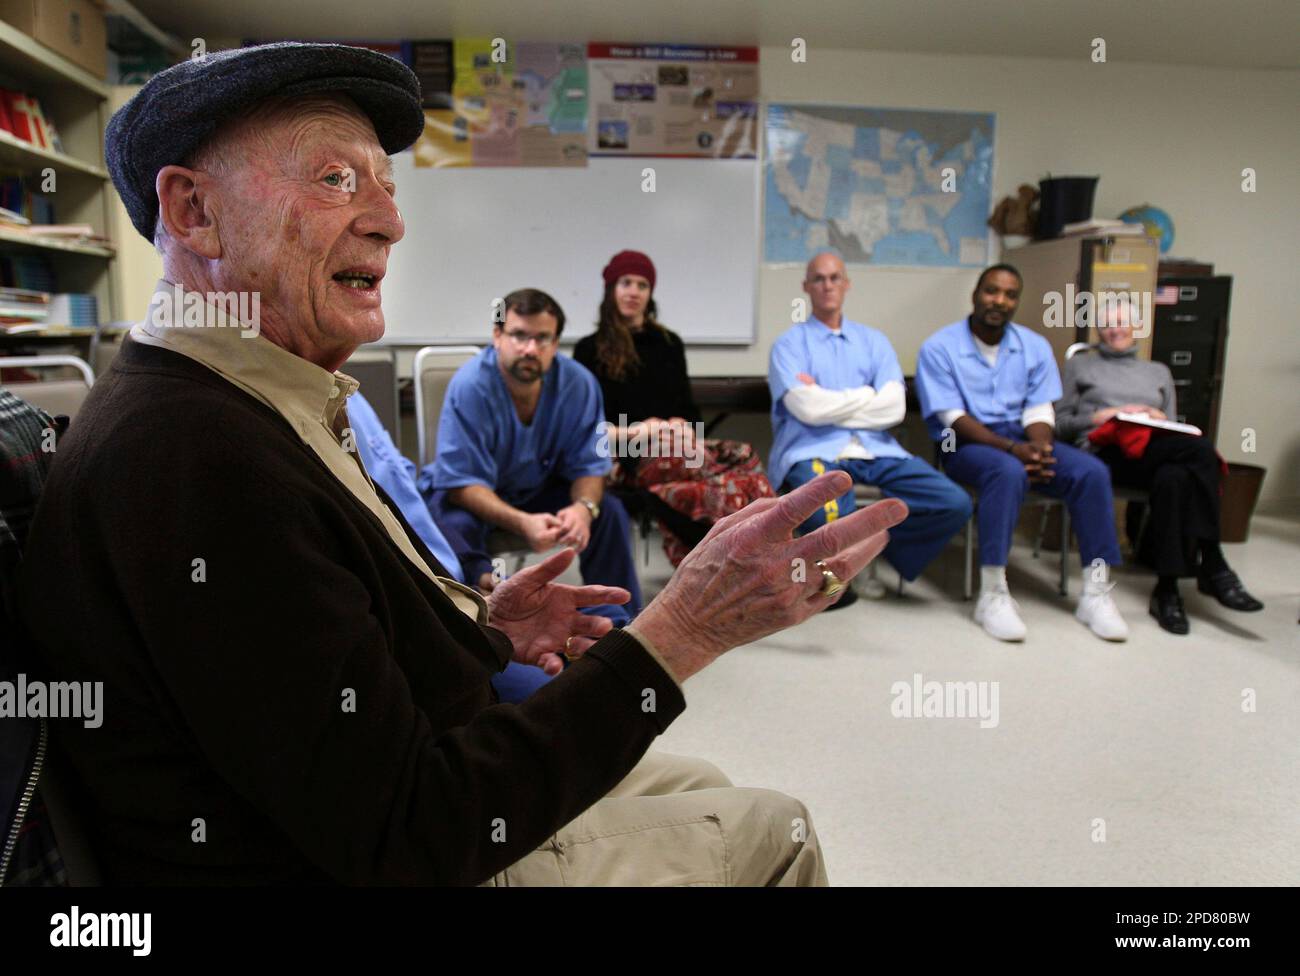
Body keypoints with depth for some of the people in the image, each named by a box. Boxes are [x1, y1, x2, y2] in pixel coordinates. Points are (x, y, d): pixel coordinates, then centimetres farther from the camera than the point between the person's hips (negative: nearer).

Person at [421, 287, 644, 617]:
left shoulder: (579, 383, -17)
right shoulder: (469, 386, -27)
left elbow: (589, 464, -11)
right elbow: (462, 483, -28)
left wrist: (584, 507, -35)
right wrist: (521, 522, -45)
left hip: (539, 488, 3)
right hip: (467, 491, -3)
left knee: (609, 511, -16)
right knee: (459, 526, -35)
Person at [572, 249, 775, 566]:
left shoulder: (669, 343, 23)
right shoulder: (591, 349, 12)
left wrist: (682, 428, -4)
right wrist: (636, 431, -12)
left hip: (674, 448, 4)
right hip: (624, 458, -4)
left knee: (740, 458, -34)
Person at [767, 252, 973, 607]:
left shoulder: (874, 341, 17)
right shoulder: (789, 344, 6)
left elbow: (894, 408, 1)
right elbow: (808, 409, -10)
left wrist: (828, 403, -4)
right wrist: (865, 395, 2)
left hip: (874, 449, 4)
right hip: (813, 451, -4)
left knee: (955, 504, -16)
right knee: (830, 517, -37)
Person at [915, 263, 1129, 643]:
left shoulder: (1035, 347, 9)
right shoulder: (939, 348, -5)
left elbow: (1039, 412, 4)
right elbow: (954, 418, -12)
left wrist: (1039, 450, -20)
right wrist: (1012, 449, -23)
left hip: (1021, 440, 5)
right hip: (965, 444, -5)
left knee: (1092, 471, -20)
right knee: (1008, 472, -37)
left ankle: (1096, 592, -14)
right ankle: (992, 594, -33)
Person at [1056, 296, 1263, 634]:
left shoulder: (1159, 371, 33)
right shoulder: (1079, 365, 25)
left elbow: (1173, 427, 23)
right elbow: (1061, 423, 12)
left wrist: (1160, 417, 0)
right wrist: (1104, 415, -3)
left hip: (1158, 451, 3)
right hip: (1107, 452, -3)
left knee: (1174, 476, -38)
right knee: (1200, 448, -32)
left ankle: (1167, 590, -37)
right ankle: (1212, 566, -31)